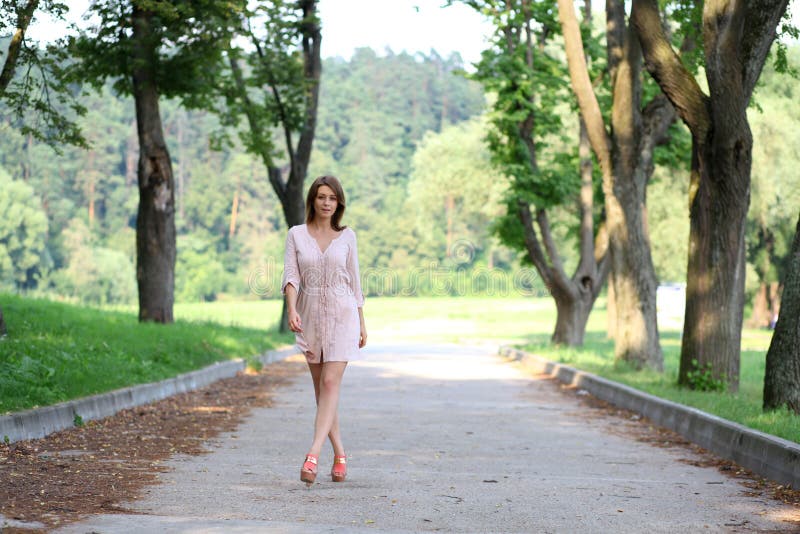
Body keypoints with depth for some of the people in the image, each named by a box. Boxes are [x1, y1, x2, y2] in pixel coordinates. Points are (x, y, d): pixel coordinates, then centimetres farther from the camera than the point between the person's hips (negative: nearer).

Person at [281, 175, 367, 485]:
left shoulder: (347, 236, 4)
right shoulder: (296, 234, 4)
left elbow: (354, 281, 9)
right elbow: (291, 276, -5)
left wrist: (362, 323, 9)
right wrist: (291, 309, -22)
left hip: (342, 315, -2)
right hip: (310, 318, 2)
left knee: (330, 383, -14)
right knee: (321, 388, 7)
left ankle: (313, 456, -23)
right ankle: (339, 454, 18)